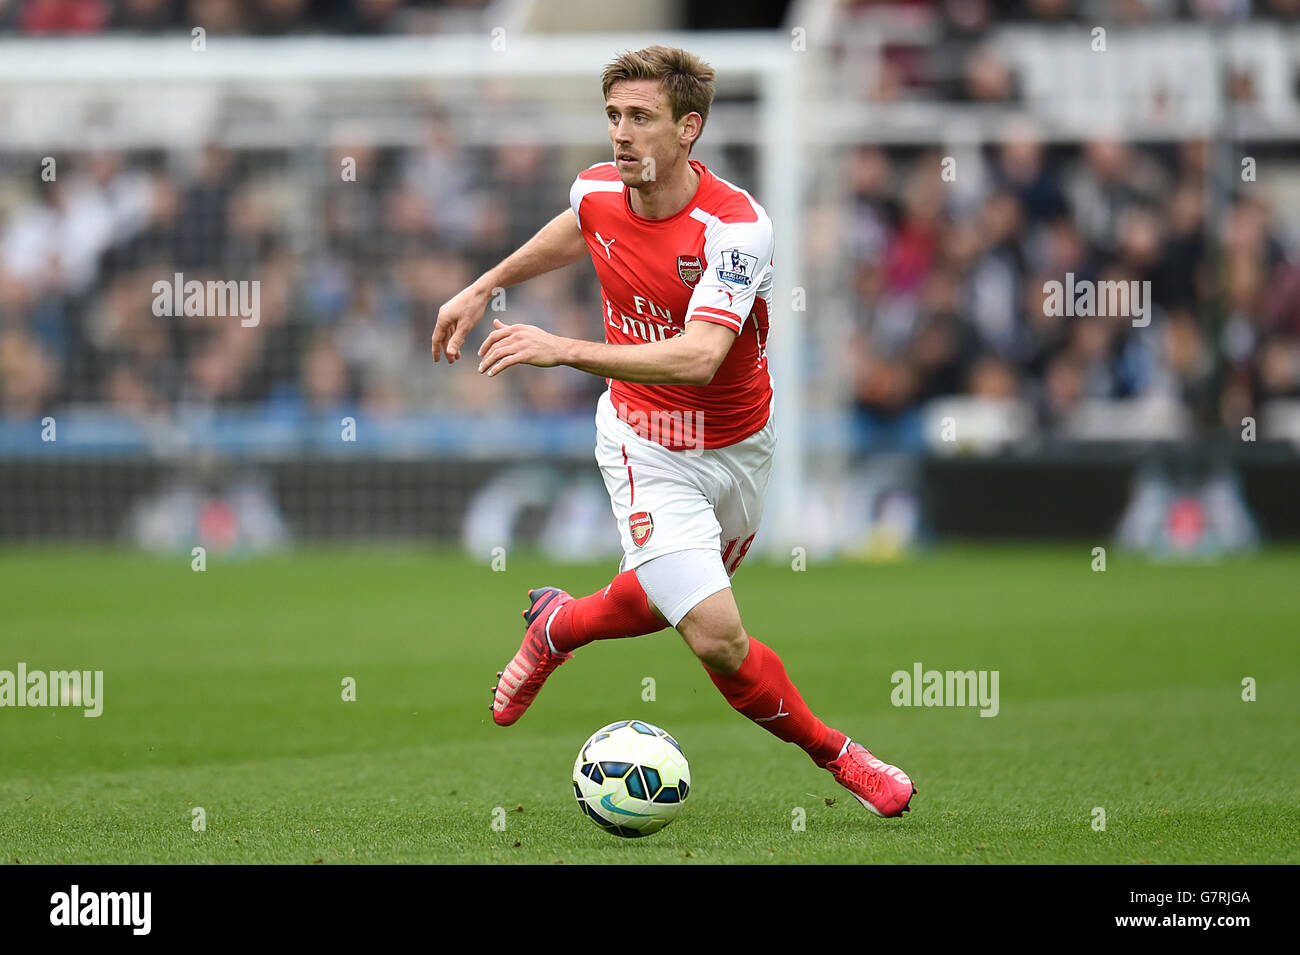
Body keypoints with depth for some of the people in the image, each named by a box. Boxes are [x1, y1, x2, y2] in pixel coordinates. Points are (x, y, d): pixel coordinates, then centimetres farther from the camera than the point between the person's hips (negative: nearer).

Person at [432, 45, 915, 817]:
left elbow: (698, 356, -40)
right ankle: (833, 753, 12)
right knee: (719, 639, -14)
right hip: (649, 451, 0)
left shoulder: (738, 227, -28)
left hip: (738, 445, 0)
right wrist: (484, 289, 23)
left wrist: (564, 351, -46)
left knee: (671, 599, 24)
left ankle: (559, 626, 56)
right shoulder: (597, 191, -13)